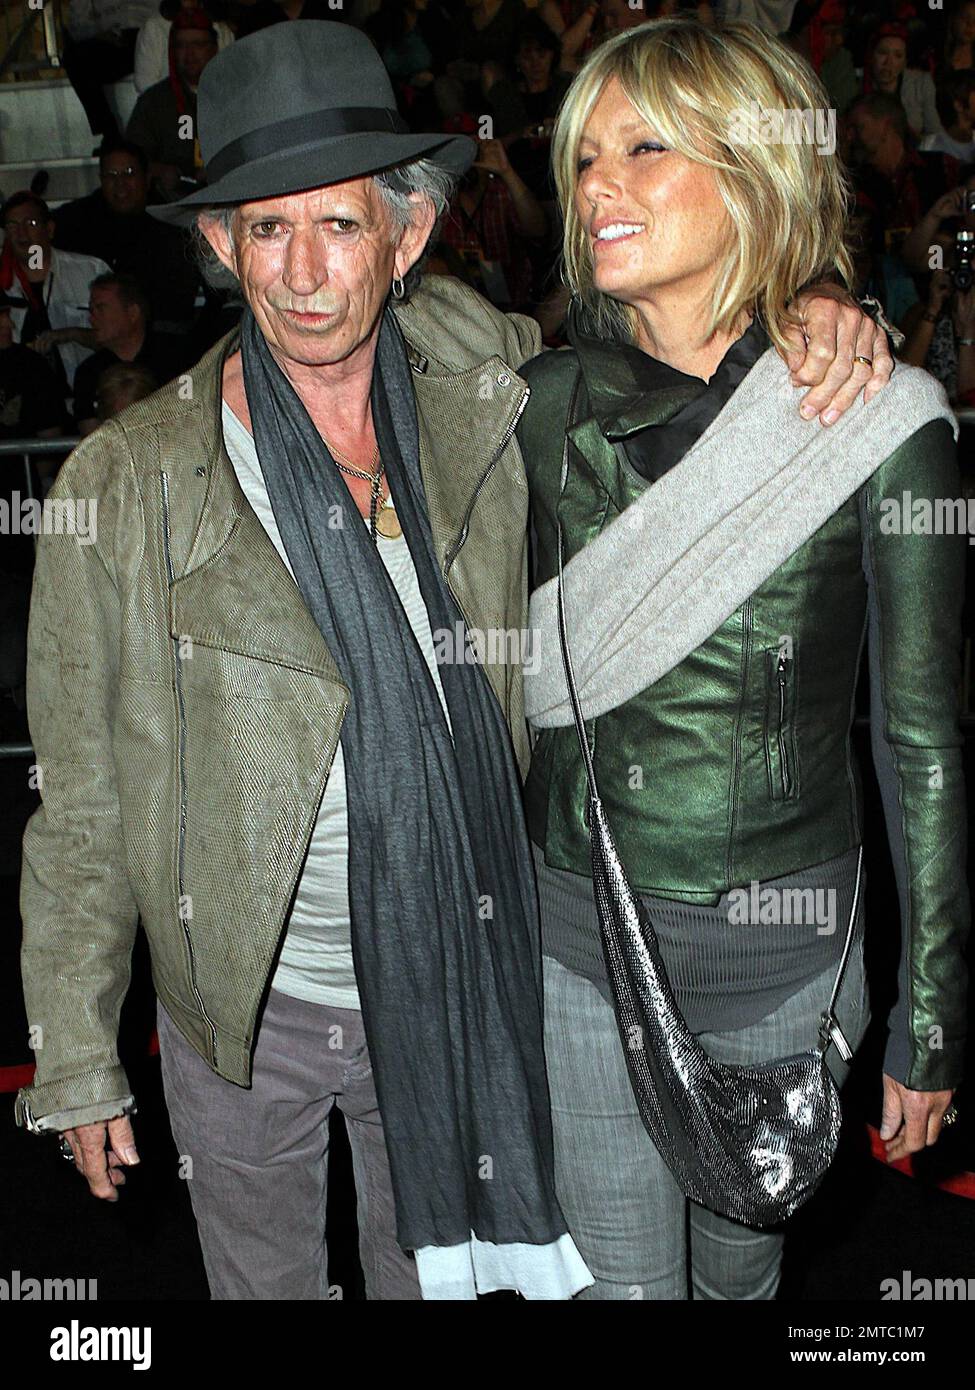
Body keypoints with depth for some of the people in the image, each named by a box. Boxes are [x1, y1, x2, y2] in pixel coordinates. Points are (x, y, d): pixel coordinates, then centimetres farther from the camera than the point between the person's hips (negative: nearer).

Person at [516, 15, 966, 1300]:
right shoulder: (544, 408, -5)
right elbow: (504, 675, 5)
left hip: (786, 944, -1)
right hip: (579, 928, 1)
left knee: (742, 1258, 22)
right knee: (617, 1275, 13)